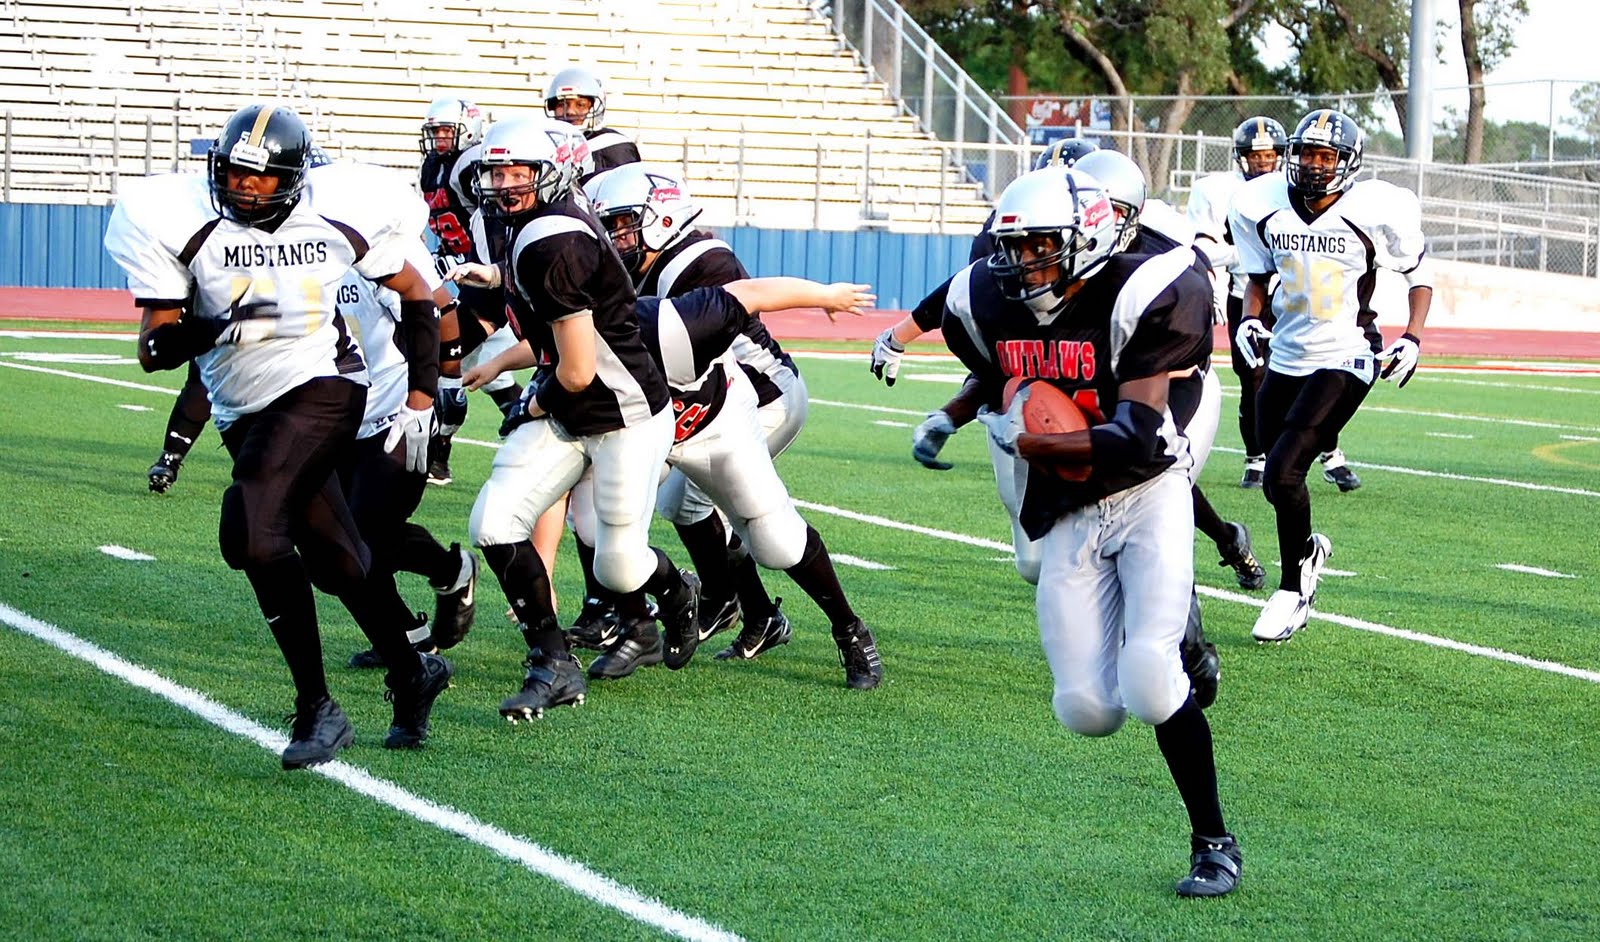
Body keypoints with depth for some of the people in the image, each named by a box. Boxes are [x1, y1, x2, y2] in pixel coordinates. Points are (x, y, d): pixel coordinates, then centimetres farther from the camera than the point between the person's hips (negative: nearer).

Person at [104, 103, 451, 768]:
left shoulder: (338, 214, -6)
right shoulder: (179, 223, -6)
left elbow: (417, 296, 8)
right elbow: (154, 349, -7)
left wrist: (421, 399, 3)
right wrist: (211, 328, -28)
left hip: (321, 388, -4)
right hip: (244, 413, 4)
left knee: (251, 533, -24)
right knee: (334, 559, 8)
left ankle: (316, 708, -15)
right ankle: (411, 675, 34)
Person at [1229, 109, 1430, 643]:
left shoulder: (1377, 212, -13)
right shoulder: (1262, 206, -3)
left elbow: (1418, 276, 2)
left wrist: (1412, 338, -10)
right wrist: (1250, 319, -4)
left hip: (1344, 362, -5)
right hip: (1284, 358, 5)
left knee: (1282, 472, -18)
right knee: (1279, 474, 11)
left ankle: (1293, 589, 0)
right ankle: (1307, 551, 42)